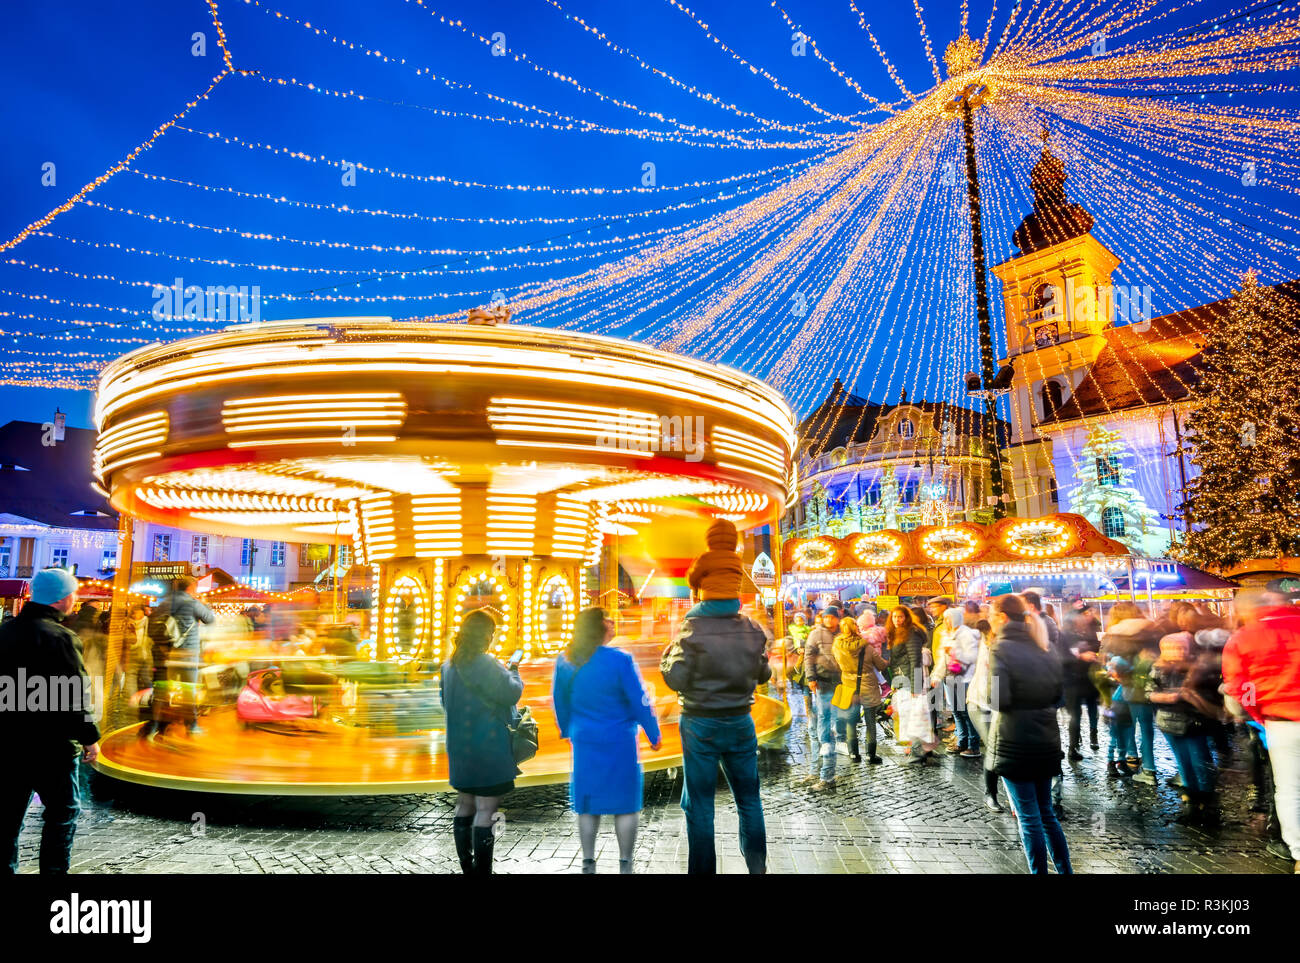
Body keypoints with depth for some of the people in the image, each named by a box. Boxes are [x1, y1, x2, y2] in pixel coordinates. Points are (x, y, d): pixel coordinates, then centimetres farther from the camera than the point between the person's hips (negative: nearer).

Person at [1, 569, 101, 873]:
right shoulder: (60, 637, -18)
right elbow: (74, 697, -18)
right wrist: (90, 738, -8)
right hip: (51, 746, -7)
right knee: (63, 811, 5)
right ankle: (53, 869, 6)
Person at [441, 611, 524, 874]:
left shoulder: (449, 665, 6)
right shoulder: (485, 665, -19)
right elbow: (511, 693, -14)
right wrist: (513, 672, 3)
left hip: (459, 748, 8)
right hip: (488, 748, -8)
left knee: (465, 805, 18)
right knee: (485, 810, -3)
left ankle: (467, 867, 27)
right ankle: (482, 870, -2)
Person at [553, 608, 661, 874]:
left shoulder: (565, 662, -3)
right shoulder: (620, 660, -17)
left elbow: (559, 701, 9)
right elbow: (640, 702, -11)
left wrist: (567, 731, 25)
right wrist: (654, 735, 1)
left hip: (584, 742, 4)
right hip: (619, 742, -4)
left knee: (588, 802, 14)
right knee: (626, 803, 8)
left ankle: (588, 863, 20)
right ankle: (625, 864, 15)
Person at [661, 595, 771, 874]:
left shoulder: (693, 630, -17)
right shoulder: (753, 629, -2)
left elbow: (677, 679, -14)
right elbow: (764, 674, 9)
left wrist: (666, 657, 3)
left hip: (701, 725, -4)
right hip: (740, 722, 4)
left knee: (699, 804, 8)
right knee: (749, 798, 18)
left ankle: (703, 868, 15)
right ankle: (757, 865, 26)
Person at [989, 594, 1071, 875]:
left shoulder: (1001, 650, -13)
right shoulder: (1044, 648, 6)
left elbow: (999, 700, -20)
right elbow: (1058, 694, 12)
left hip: (1015, 743, -6)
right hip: (1046, 741, 6)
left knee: (1029, 818, 3)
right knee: (1046, 814, 18)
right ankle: (1065, 870, 23)